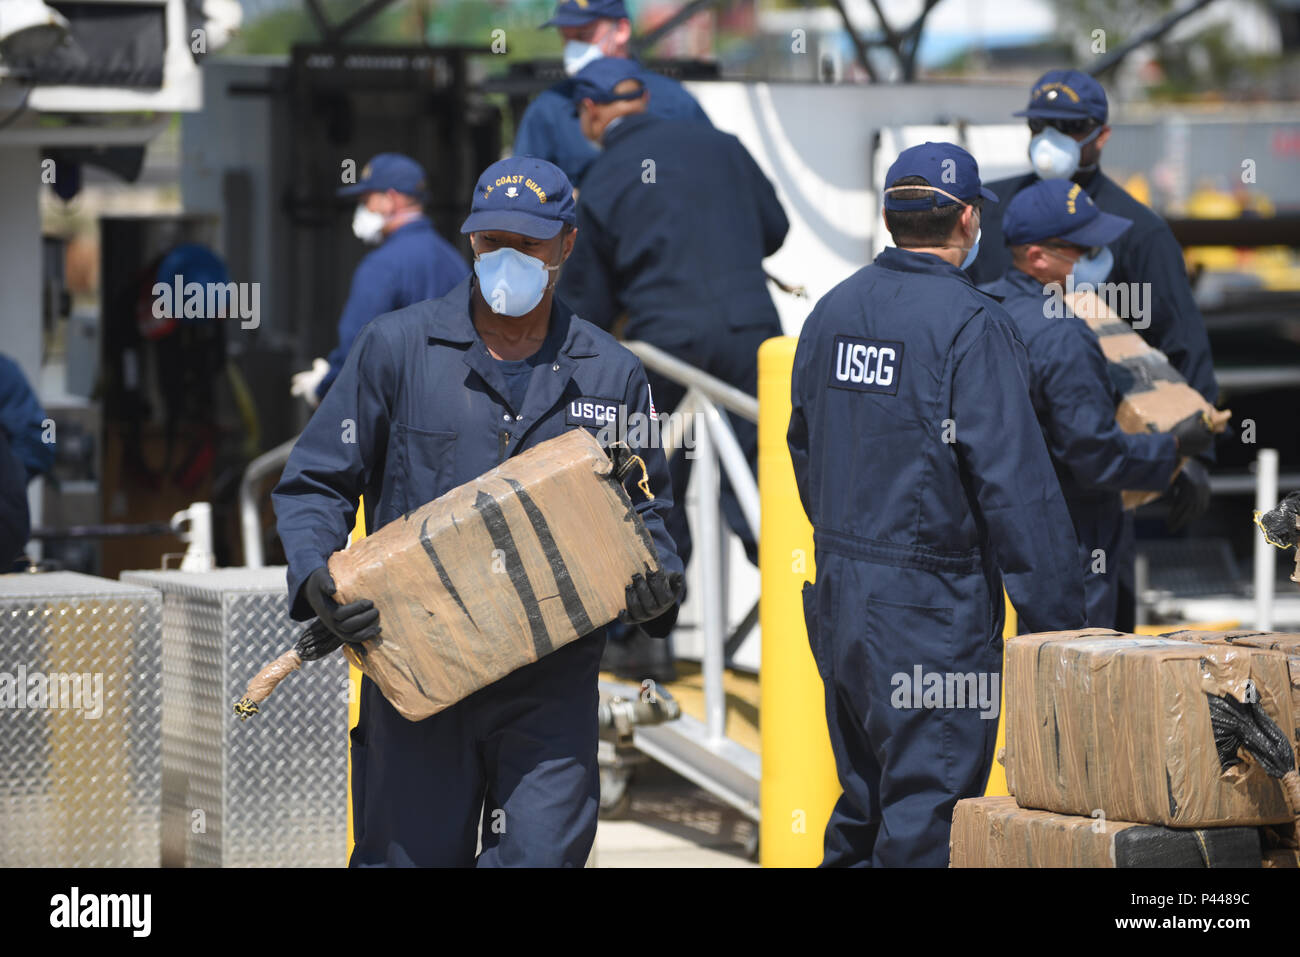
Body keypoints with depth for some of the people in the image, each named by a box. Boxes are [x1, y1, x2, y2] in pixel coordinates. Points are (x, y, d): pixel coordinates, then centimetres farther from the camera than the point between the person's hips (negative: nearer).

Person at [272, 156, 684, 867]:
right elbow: (314, 483, 6)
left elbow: (645, 509, 19)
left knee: (542, 852, -10)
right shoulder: (396, 347, 3)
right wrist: (315, 578, -13)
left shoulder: (608, 374, 8)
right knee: (409, 856, 3)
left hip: (552, 682, 1)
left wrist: (657, 583, -3)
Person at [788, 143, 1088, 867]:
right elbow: (1016, 482, -18)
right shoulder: (973, 325, -15)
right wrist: (1060, 617, -16)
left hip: (839, 592, 8)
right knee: (928, 811, -5)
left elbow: (805, 451, 20)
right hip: (932, 603, -8)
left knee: (863, 803, 18)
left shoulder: (833, 311, 9)